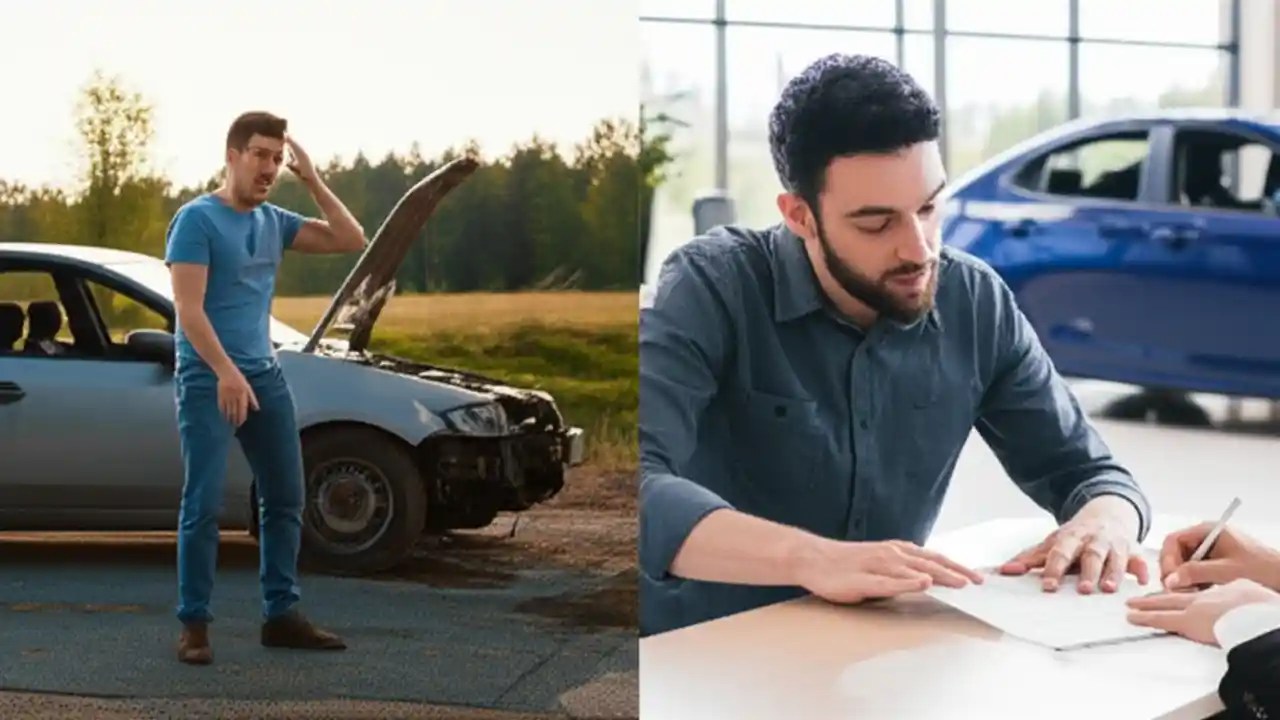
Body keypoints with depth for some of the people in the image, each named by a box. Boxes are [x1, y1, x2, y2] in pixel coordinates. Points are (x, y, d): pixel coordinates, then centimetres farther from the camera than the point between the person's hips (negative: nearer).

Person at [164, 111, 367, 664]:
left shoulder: (273, 221, 11)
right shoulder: (197, 220, -9)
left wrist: (313, 181, 1)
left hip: (265, 375, 7)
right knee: (204, 503, -7)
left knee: (286, 497, 7)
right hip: (207, 379, -7)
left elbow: (351, 240, 9)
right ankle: (194, 624, 0)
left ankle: (281, 616, 15)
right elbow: (189, 309, -17)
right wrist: (225, 372, -28)